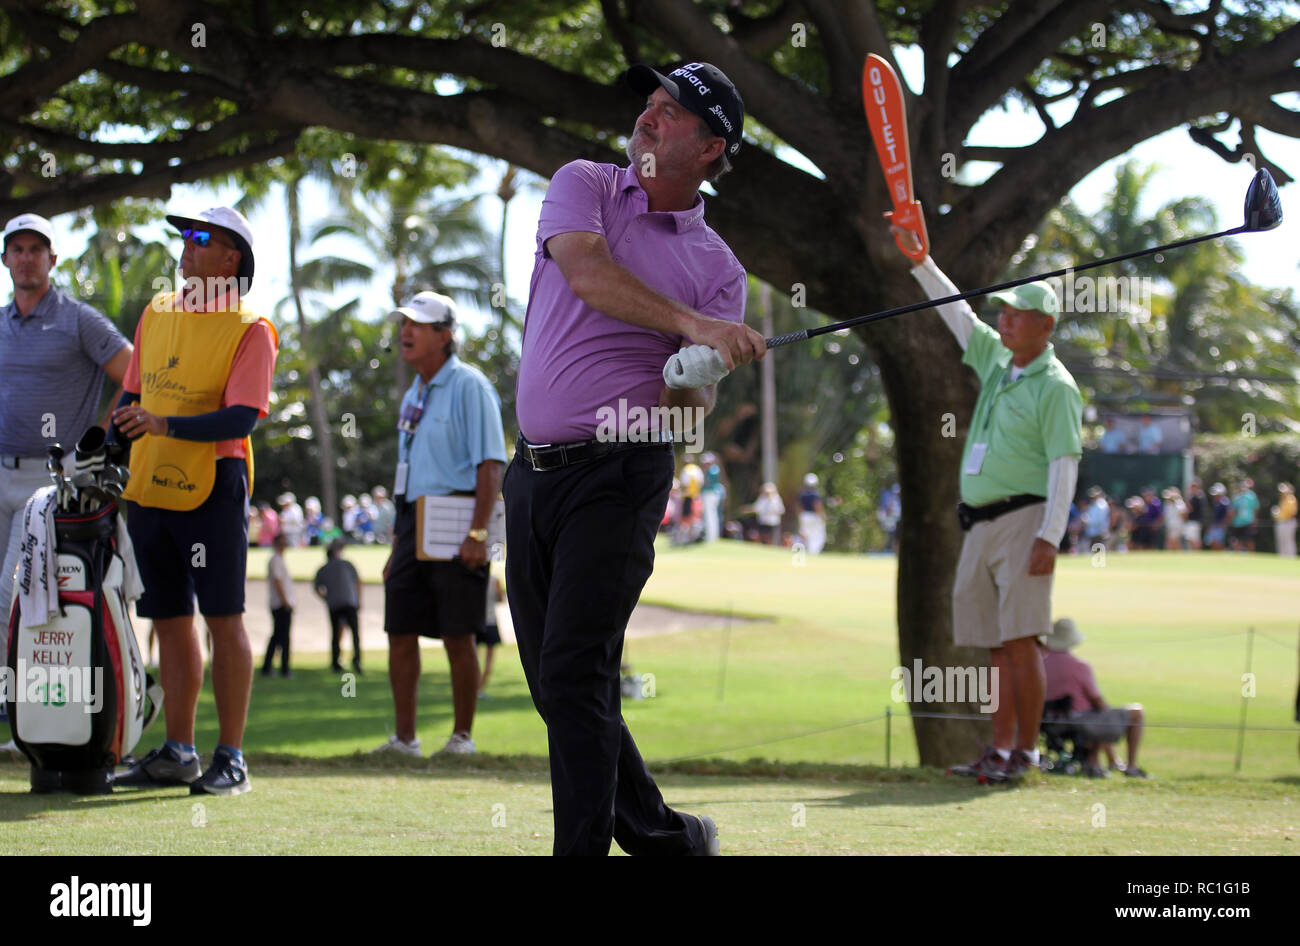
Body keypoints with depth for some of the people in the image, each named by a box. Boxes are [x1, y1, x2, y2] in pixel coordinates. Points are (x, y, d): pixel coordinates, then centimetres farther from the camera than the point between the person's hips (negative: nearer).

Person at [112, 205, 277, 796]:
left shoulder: (250, 331, -7)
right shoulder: (156, 314, 13)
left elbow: (241, 419, -17)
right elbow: (133, 396, 21)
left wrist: (165, 425, -27)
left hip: (212, 487, -6)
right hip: (150, 485, 6)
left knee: (222, 618, -4)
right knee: (170, 620, 11)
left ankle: (231, 758, -1)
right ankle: (177, 752, 19)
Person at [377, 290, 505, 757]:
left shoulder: (469, 386, -7)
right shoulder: (413, 396, 19)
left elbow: (491, 464, -14)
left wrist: (478, 531, -22)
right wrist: (397, 543, 21)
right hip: (413, 522, 8)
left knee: (457, 634, -5)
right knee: (400, 629, 4)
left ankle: (462, 736, 3)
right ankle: (404, 737, 8)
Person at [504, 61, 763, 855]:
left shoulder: (718, 268, 3)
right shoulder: (584, 186, 6)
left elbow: (693, 409, -1)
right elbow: (585, 269, -16)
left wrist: (692, 382, -25)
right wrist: (690, 323, -28)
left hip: (619, 475, -4)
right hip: (533, 470, 4)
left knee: (575, 671, -16)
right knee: (555, 682, 9)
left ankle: (586, 846, -14)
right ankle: (661, 835, 23)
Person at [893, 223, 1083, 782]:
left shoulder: (1055, 387, -6)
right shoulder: (995, 362, 16)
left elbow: (1064, 466, -11)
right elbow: (955, 311, 21)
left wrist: (1050, 538, -19)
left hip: (1024, 520, -8)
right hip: (979, 524, 8)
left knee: (1021, 640, -11)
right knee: (996, 644, 6)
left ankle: (1026, 751, -8)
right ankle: (999, 751, 7)